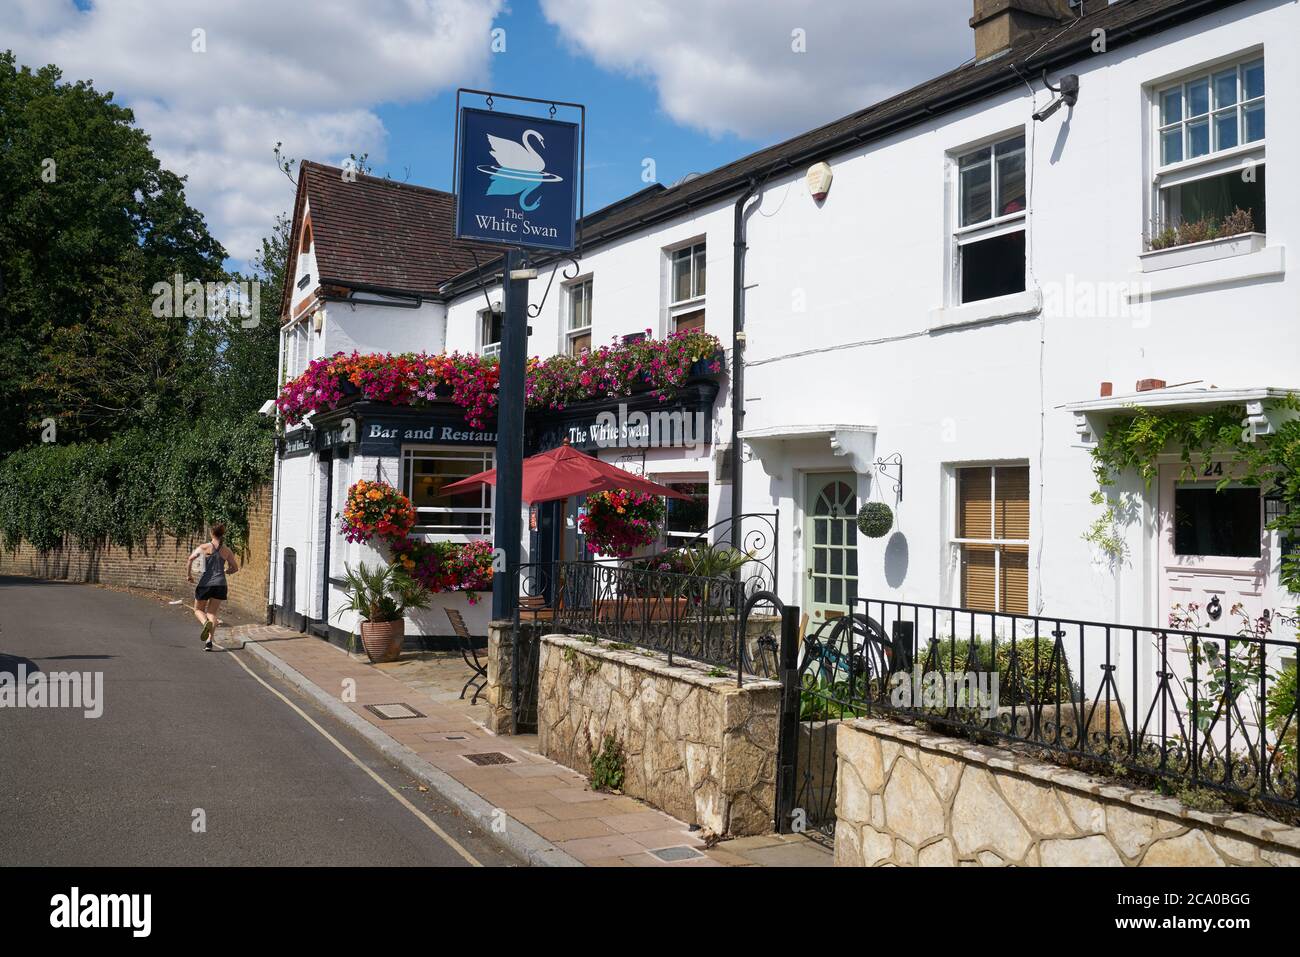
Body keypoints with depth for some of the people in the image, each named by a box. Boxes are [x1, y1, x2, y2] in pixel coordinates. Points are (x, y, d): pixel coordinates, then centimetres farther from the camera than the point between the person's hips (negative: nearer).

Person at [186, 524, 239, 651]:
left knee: (198, 610, 16)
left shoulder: (204, 547, -2)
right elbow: (235, 568, 10)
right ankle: (209, 641, -5)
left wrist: (188, 575, 4)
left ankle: (206, 623, -18)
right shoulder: (227, 551, 4)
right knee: (212, 612, 9)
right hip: (220, 584, 2)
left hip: (205, 583, -2)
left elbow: (189, 559, -10)